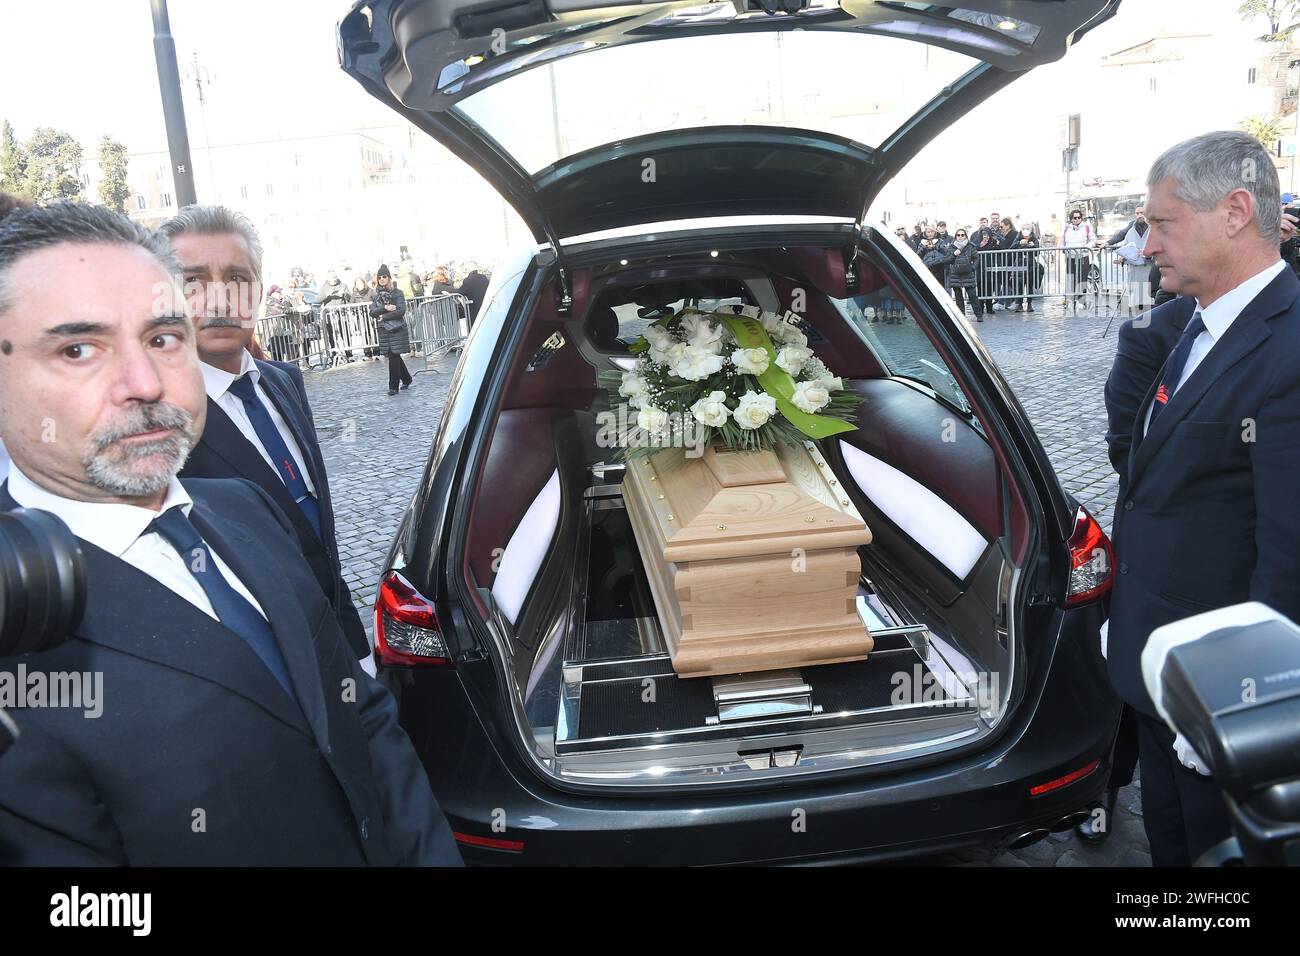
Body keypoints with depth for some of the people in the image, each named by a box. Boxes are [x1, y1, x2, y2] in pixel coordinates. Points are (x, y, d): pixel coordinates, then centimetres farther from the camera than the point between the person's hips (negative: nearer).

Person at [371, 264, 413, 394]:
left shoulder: (397, 293, -2)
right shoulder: (374, 295, 10)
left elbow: (401, 311, -13)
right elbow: (372, 312, -1)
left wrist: (383, 316, -11)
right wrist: (385, 308, -17)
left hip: (397, 329, -4)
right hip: (383, 330, 4)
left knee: (393, 356, -8)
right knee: (394, 356, 9)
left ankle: (393, 386, -1)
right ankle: (406, 379, 27)